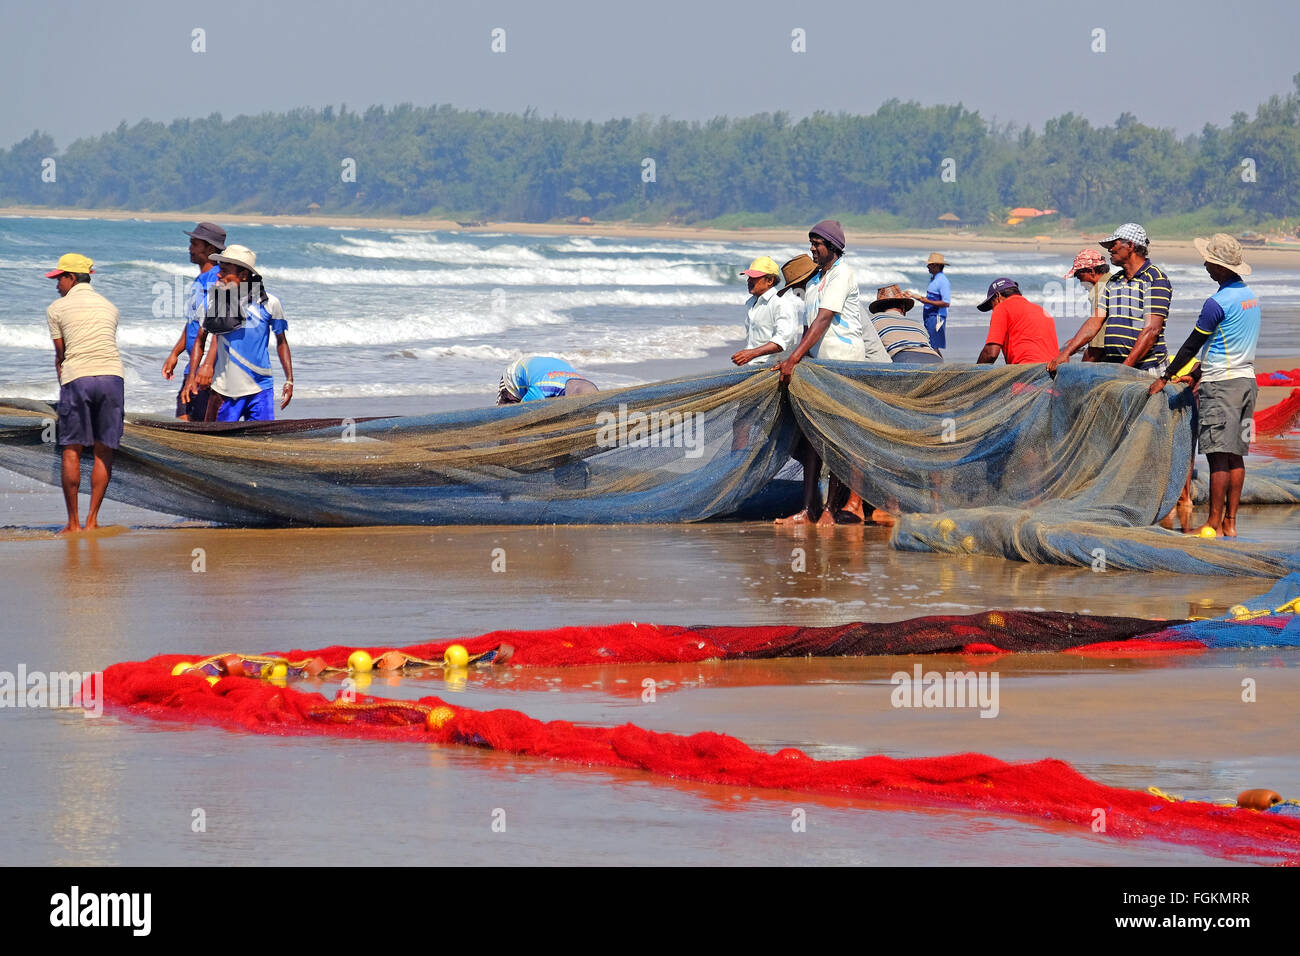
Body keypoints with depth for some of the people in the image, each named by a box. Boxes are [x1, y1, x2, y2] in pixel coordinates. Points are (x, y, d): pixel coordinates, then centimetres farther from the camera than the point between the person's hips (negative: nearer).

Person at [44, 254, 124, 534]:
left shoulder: (57, 308, 7)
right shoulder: (108, 307, 19)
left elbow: (60, 355, 10)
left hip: (77, 378, -3)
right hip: (112, 375, 3)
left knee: (71, 452, 4)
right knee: (104, 452, 6)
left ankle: (73, 522, 3)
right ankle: (92, 520, 5)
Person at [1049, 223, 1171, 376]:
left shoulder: (1156, 279, -3)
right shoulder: (1114, 282, 22)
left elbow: (1152, 330, -11)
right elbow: (1094, 323, 19)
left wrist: (1126, 366, -18)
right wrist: (1065, 353, 7)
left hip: (1146, 369, -6)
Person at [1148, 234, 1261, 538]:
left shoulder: (1218, 303, -15)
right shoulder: (1250, 296, 10)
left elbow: (1192, 345, -9)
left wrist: (1164, 378, 1)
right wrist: (1199, 374, 27)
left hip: (1221, 384, -8)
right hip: (1247, 379, 8)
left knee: (1218, 455, -6)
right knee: (1235, 455, 9)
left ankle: (1215, 523, -5)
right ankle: (1230, 522, 10)